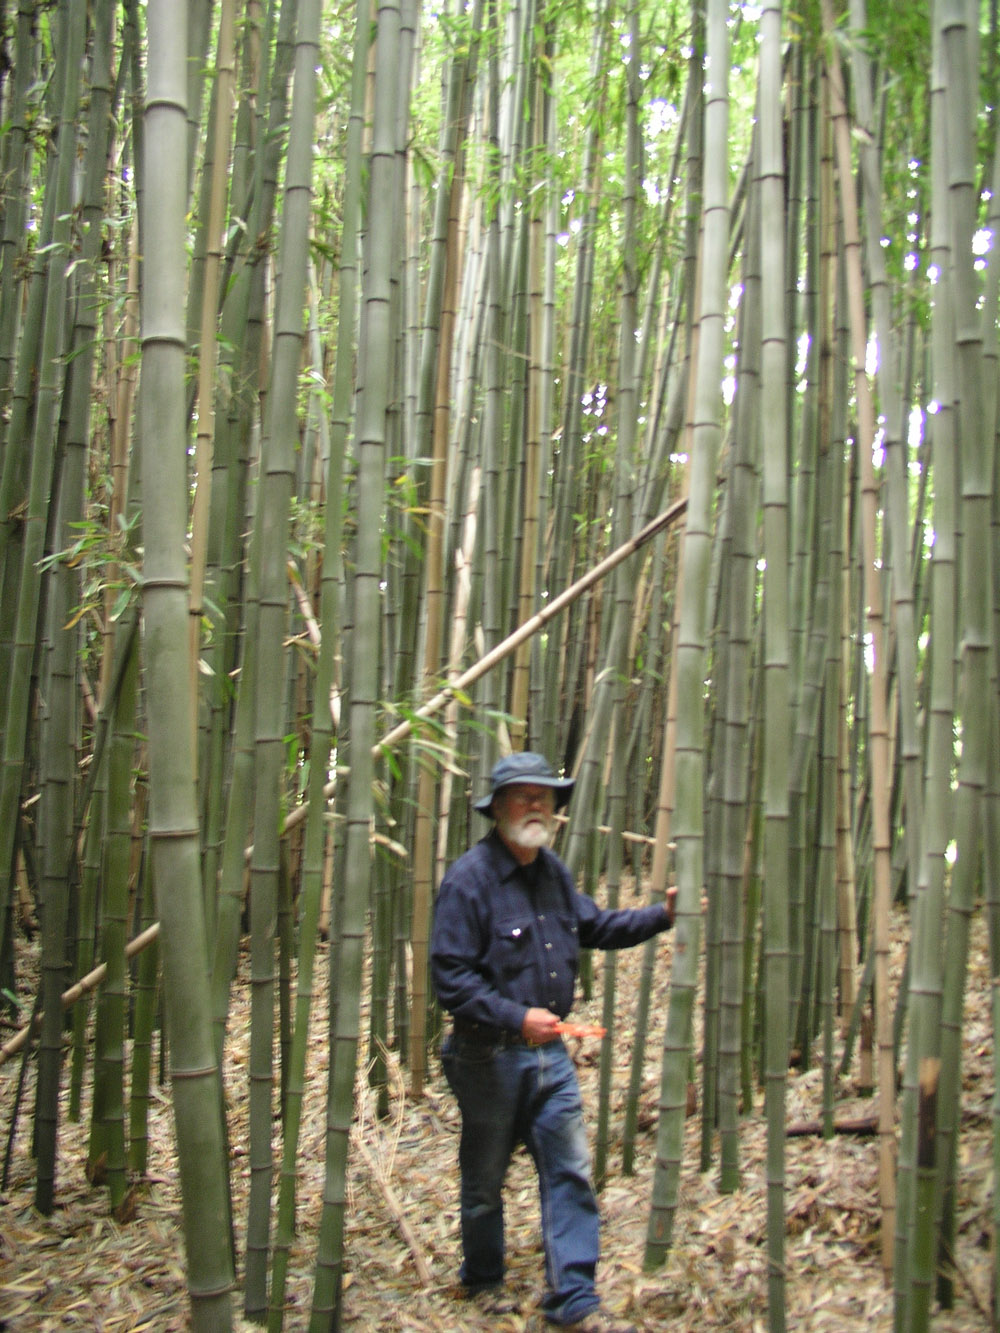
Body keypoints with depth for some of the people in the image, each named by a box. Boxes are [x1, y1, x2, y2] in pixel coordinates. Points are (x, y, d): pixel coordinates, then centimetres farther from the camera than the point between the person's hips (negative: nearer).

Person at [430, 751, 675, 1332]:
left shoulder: (553, 870, 7)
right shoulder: (469, 877, -17)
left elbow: (593, 925, 21)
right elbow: (451, 977, -19)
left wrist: (661, 916, 8)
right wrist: (516, 1017, -25)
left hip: (549, 1050, 6)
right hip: (490, 1055, -6)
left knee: (571, 1171, 4)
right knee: (485, 1179, 12)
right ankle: (483, 1280, 34)